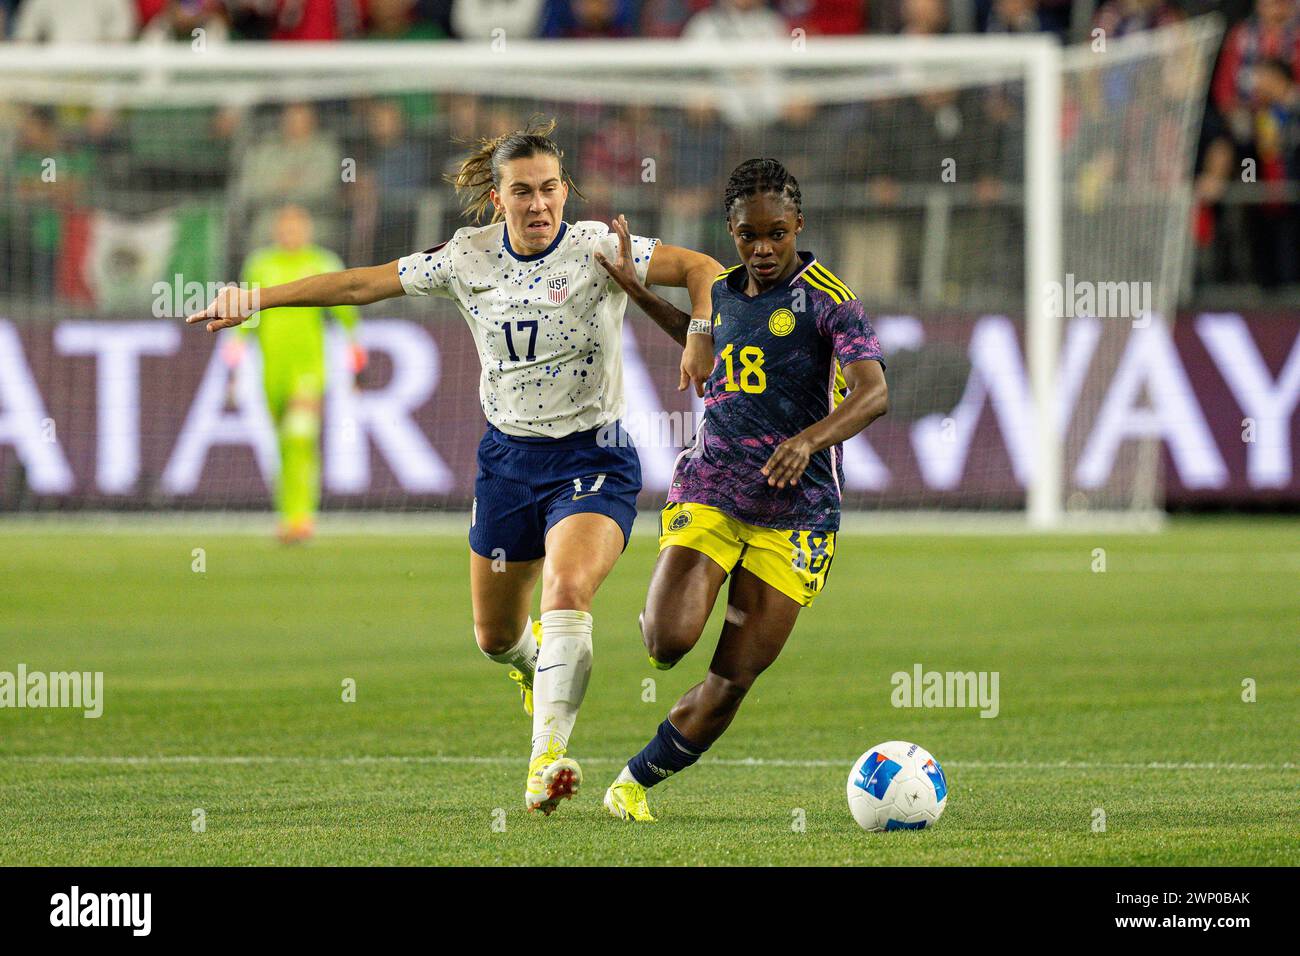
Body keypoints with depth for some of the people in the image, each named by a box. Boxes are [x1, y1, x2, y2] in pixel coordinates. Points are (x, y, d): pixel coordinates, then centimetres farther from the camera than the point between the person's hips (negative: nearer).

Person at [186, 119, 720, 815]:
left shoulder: (595, 250, -12)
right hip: (507, 461, 5)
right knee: (495, 637, 14)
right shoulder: (469, 258, -1)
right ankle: (537, 666, 52)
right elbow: (362, 284, 6)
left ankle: (548, 758, -31)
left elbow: (701, 269, -18)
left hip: (591, 461, -4)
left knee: (567, 590, -30)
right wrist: (255, 299, 6)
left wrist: (702, 339, -36)